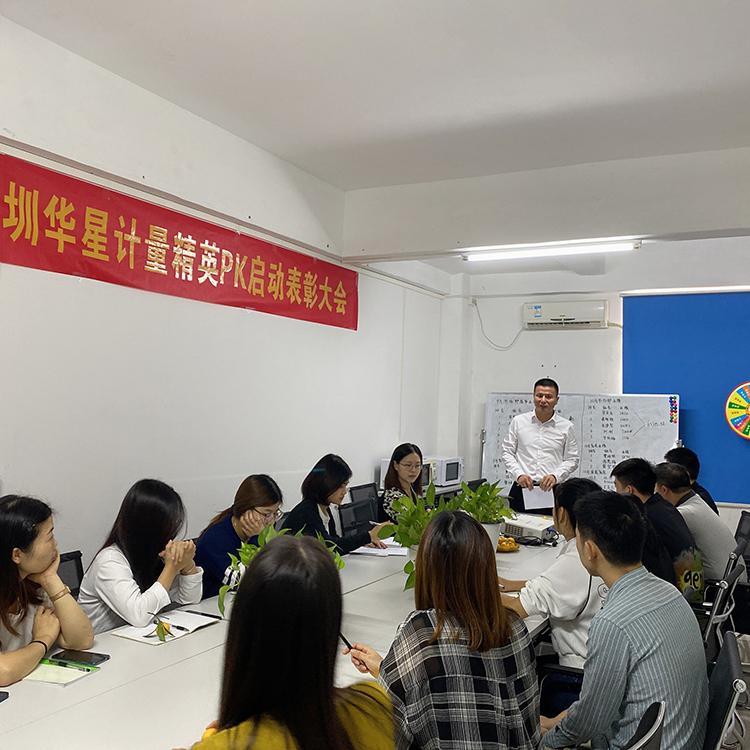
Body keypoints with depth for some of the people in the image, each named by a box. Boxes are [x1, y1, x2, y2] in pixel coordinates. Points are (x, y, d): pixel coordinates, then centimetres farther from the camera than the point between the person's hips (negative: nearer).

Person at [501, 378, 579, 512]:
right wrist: (519, 474, -5)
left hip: (551, 491, 0)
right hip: (521, 489, 0)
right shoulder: (518, 421, 7)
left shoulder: (566, 426, 6)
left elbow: (572, 460, 10)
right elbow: (507, 452, 9)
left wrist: (555, 476, -7)